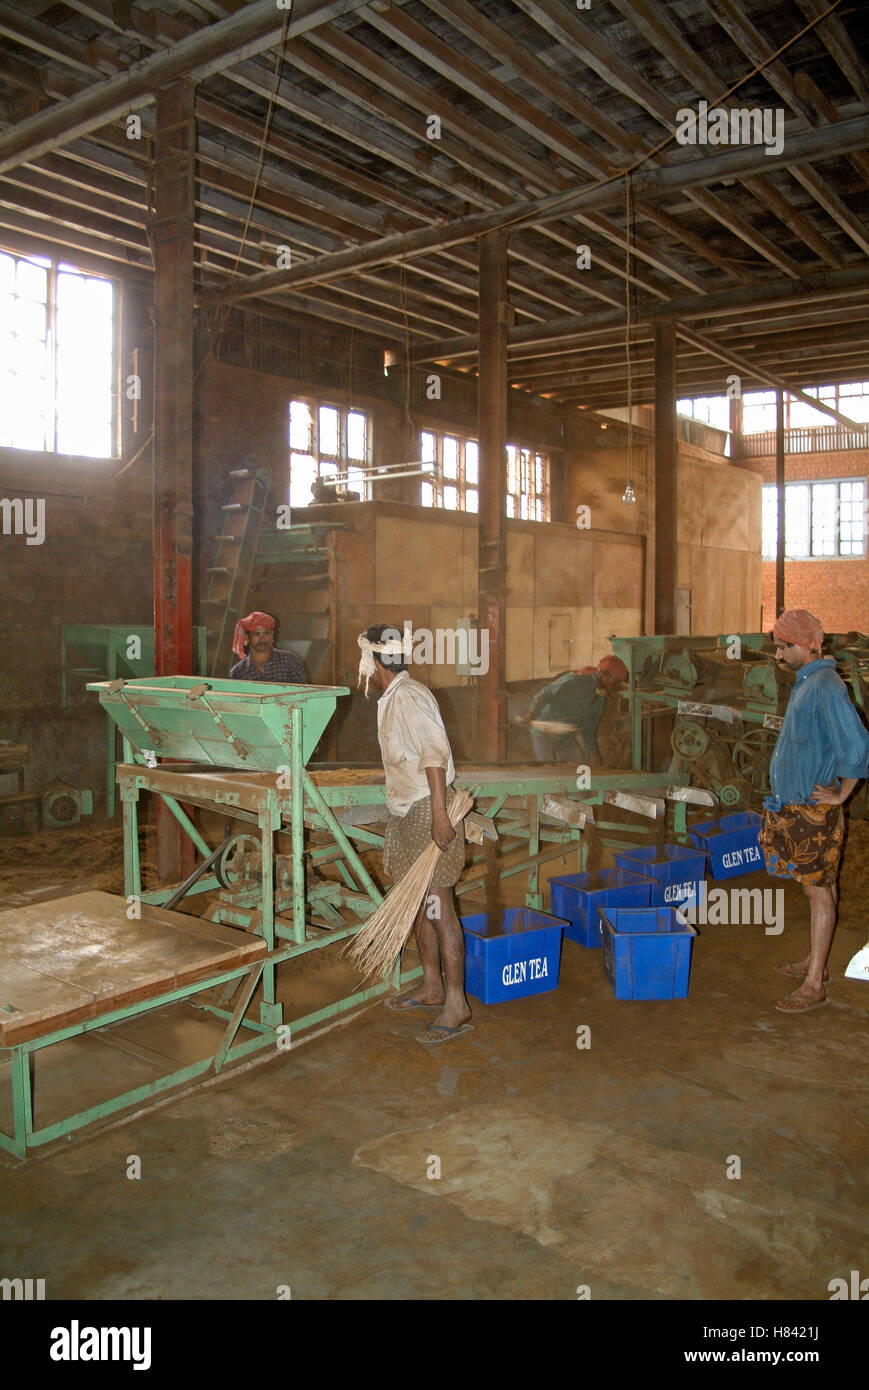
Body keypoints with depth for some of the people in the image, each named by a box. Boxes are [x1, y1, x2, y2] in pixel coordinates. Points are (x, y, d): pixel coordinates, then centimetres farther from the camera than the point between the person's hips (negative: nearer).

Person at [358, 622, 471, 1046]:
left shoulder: (409, 697, -16)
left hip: (428, 812, -10)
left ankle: (456, 1004, -1)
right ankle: (432, 986, 29)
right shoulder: (390, 699, 16)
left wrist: (438, 813, -30)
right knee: (419, 904, 16)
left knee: (438, 906, -7)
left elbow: (435, 754, -25)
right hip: (407, 814, 10)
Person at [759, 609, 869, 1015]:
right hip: (795, 806, 9)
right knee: (819, 888, 18)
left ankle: (814, 984, 4)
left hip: (815, 811, -9)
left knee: (819, 891, -3)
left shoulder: (825, 687, -20)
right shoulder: (805, 683, 11)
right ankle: (814, 962, 30)